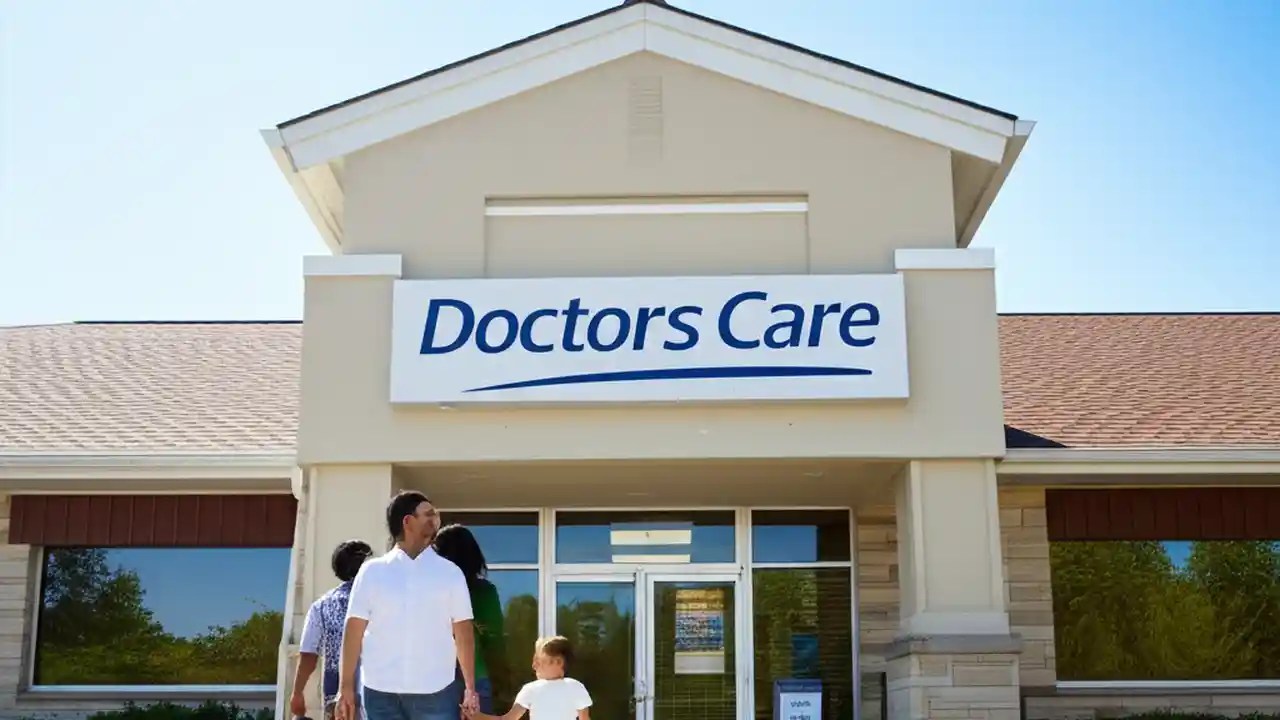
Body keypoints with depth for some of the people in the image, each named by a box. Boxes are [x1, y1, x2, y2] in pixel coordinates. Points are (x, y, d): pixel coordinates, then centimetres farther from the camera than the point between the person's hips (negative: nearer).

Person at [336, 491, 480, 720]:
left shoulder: (450, 573, 7)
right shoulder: (372, 571, 5)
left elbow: (463, 631, 6)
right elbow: (355, 629, 3)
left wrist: (470, 687, 1)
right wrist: (346, 687, -2)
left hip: (436, 690, 0)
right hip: (381, 690, 0)